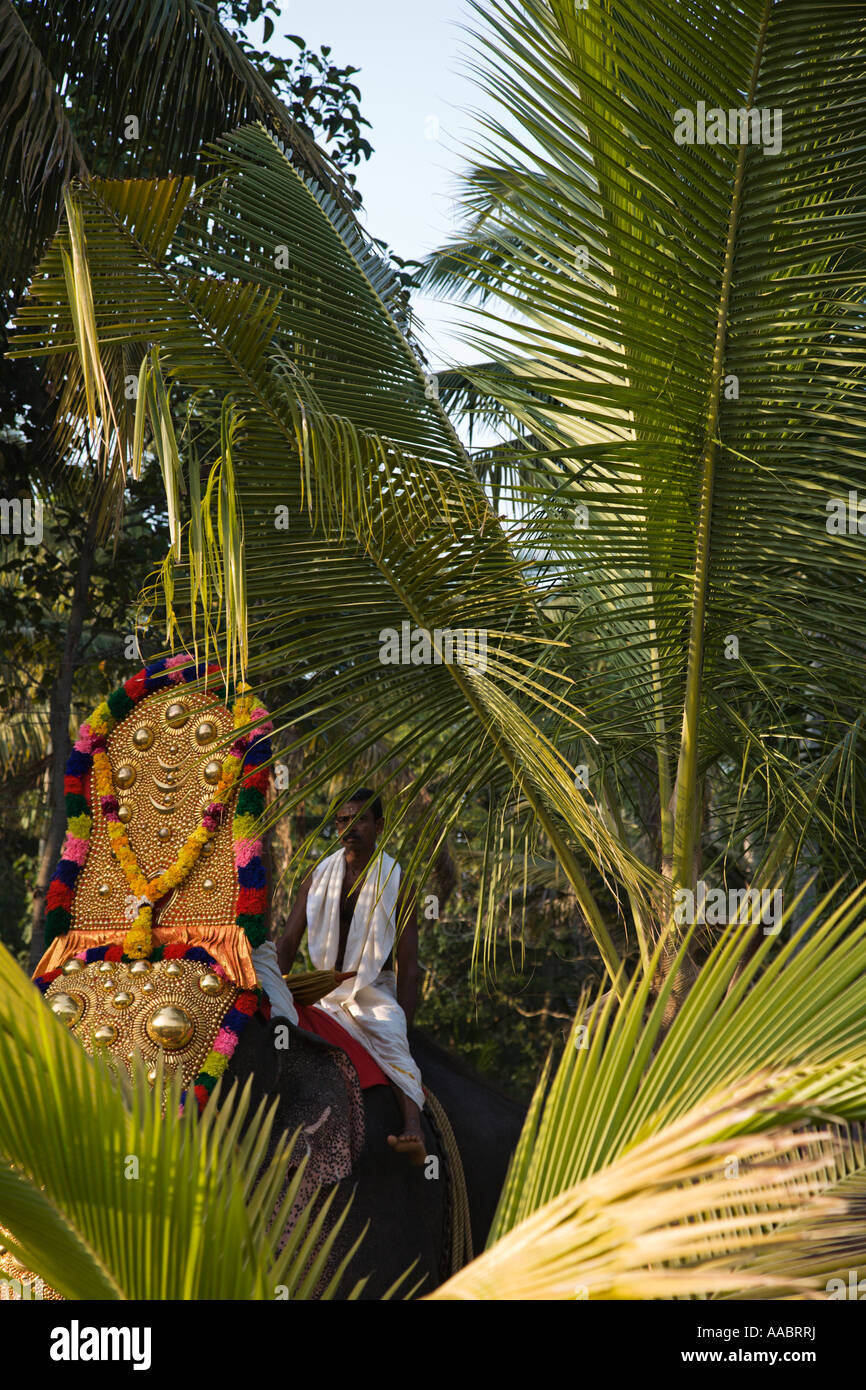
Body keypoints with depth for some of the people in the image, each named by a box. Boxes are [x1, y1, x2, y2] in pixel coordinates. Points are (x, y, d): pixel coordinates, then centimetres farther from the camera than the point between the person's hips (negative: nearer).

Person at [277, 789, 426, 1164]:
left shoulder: (396, 882, 0)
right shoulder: (318, 875, 7)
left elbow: (408, 966, -3)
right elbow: (288, 942, 5)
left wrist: (402, 1026, -14)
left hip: (375, 992, -4)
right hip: (325, 993, 4)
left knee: (390, 1044, -32)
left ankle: (413, 1130, -51)